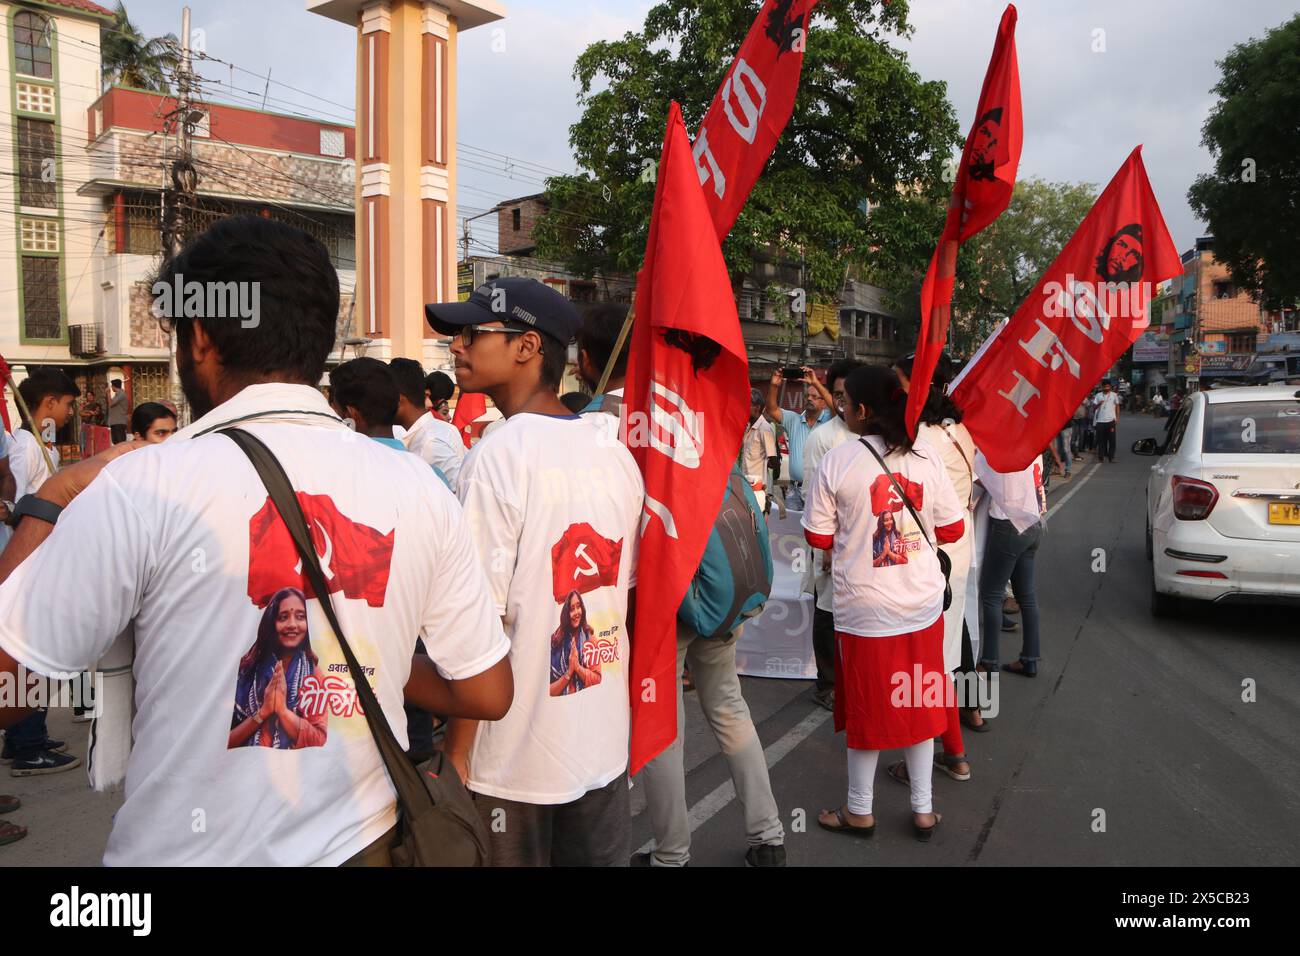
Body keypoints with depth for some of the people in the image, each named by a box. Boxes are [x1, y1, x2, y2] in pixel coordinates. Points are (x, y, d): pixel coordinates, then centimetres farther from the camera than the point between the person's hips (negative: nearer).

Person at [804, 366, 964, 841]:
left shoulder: (838, 460, -12)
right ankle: (923, 810, 28)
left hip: (864, 607, -3)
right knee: (918, 703, 16)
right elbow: (952, 529, 3)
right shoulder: (925, 455, -3)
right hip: (922, 602, 3)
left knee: (868, 705, 11)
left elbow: (819, 536, -6)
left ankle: (859, 811, 26)